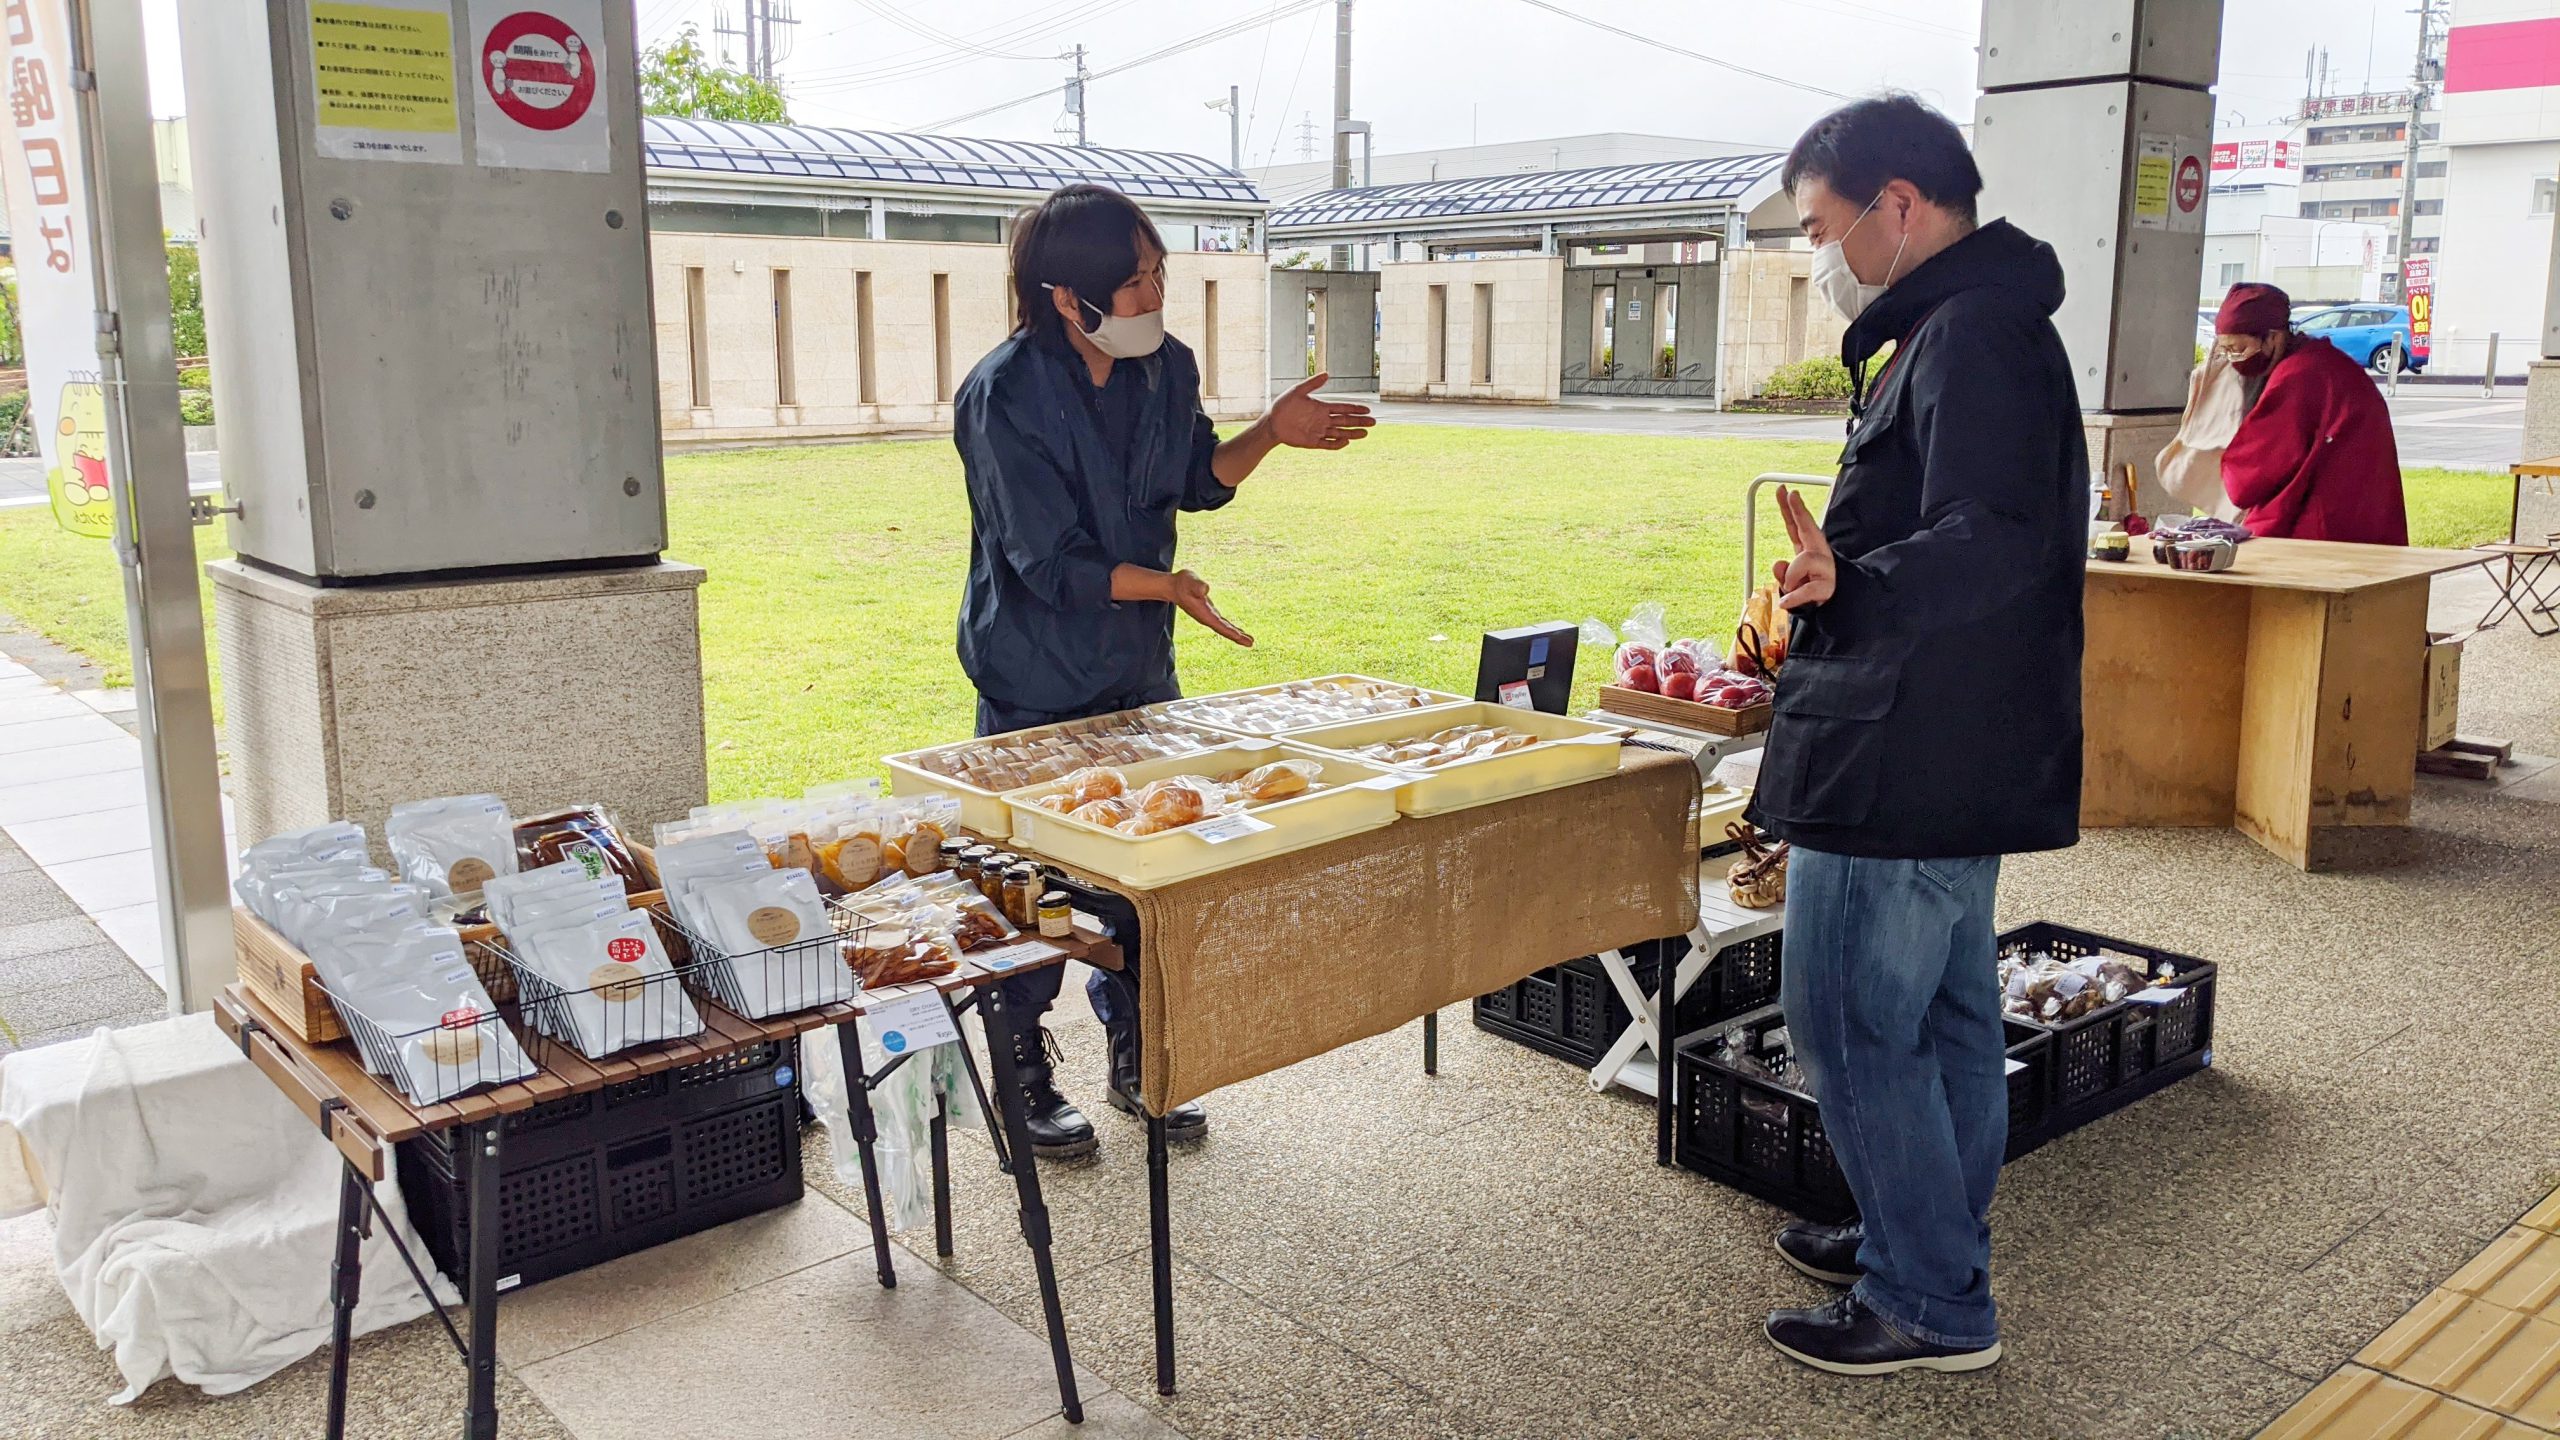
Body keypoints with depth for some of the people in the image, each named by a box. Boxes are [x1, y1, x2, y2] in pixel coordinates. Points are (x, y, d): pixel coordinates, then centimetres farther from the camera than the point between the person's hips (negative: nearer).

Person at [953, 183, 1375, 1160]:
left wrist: (1272, 434, 0)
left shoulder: (1166, 366, -2)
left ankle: (1135, 1056, 29)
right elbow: (1049, 562, -23)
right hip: (1037, 679, -6)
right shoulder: (1005, 396, -21)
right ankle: (1023, 1072, 23)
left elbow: (1198, 482, 15)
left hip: (1139, 666, 6)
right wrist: (1162, 585, -33)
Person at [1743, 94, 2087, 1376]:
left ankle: (1929, 1307, 9)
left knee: (1850, 1022, -3)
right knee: (1946, 1015, 18)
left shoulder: (1970, 336, -18)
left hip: (1900, 762, -11)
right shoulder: (1974, 326, 17)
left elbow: (1996, 542, -29)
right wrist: (1836, 609, 32)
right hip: (1954, 754, 11)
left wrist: (1857, 584, -43)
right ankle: (1934, 1250, 33)